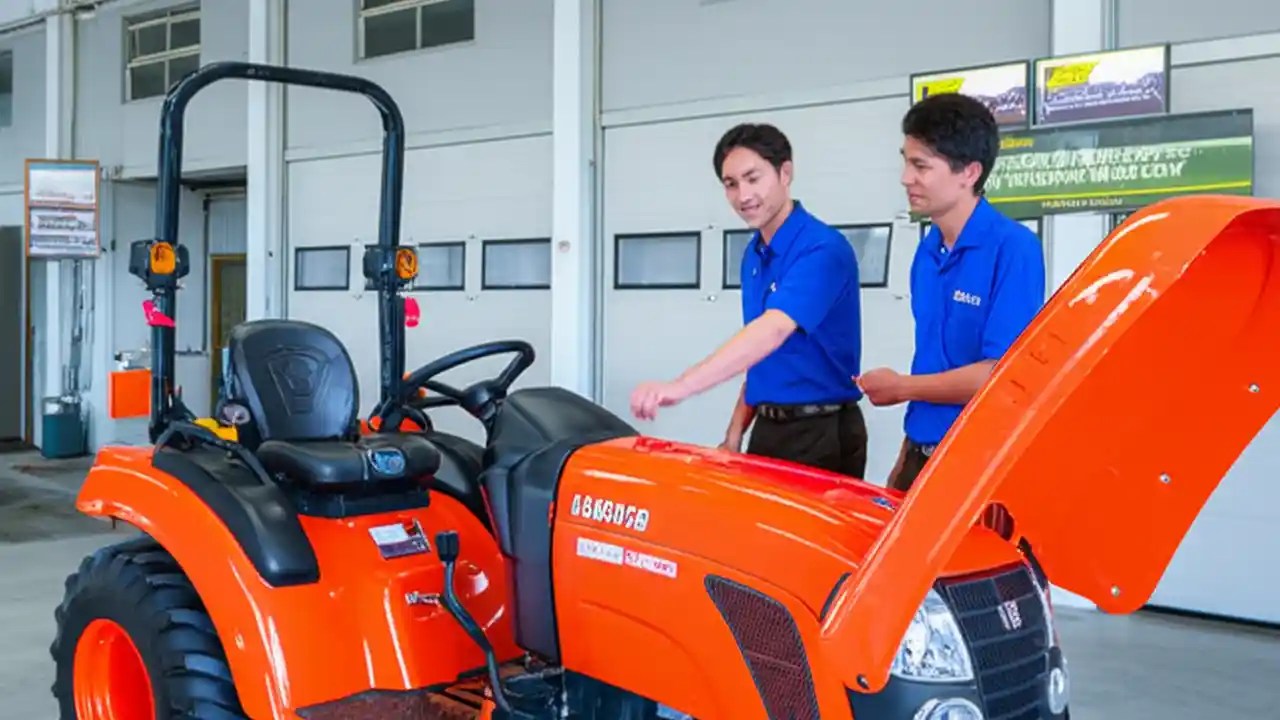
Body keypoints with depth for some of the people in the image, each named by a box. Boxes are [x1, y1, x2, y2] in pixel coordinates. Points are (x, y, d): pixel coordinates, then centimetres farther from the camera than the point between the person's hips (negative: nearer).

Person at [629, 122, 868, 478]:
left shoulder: (822, 249, -18)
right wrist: (736, 431, 10)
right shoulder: (753, 254, 10)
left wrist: (680, 386, -43)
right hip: (768, 430, 8)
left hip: (821, 434, -8)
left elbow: (773, 331, -33)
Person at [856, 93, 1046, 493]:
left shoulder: (1012, 247, -16)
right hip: (923, 457, 7)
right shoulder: (927, 252, 8)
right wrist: (905, 462, 12)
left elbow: (1001, 374, -20)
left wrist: (901, 387, -8)